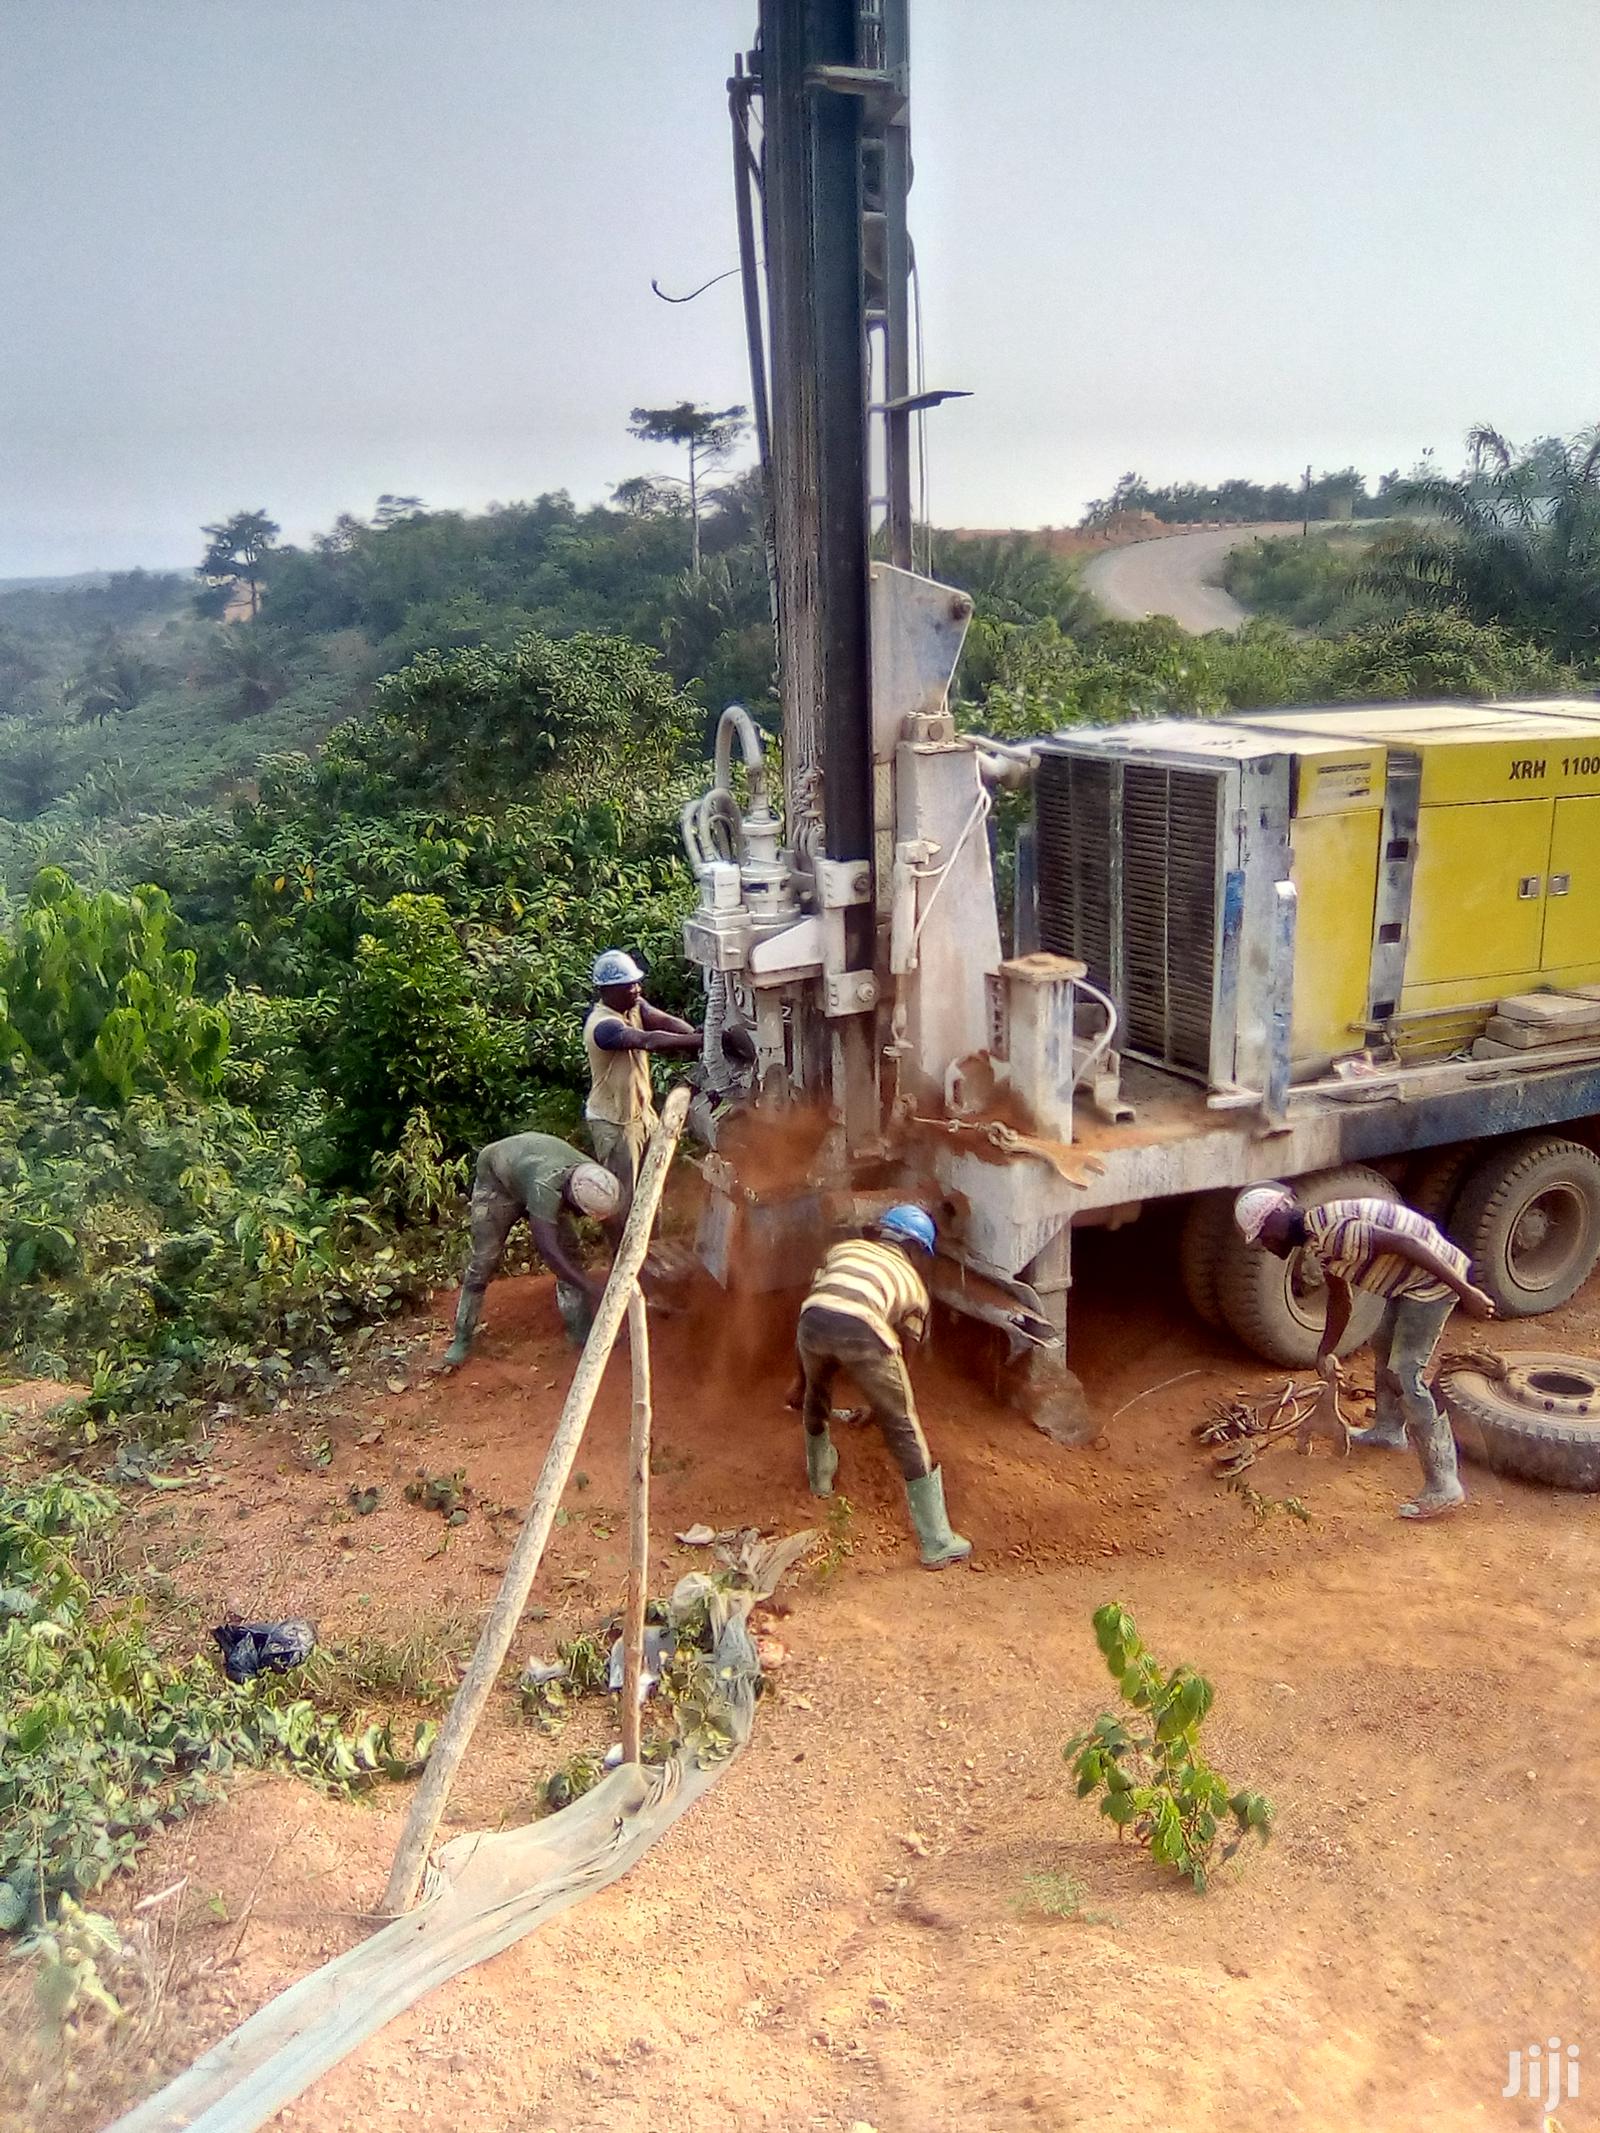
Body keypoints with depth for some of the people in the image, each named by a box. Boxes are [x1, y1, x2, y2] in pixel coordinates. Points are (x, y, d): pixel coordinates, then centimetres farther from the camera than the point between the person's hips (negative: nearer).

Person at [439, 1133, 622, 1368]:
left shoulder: (597, 1182, -30)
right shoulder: (546, 1187, -48)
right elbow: (549, 1252, -48)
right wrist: (594, 1289, -43)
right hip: (497, 1179, -5)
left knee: (569, 1253, -5)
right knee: (484, 1261, -5)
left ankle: (581, 1331, 4)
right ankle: (462, 1339, 8)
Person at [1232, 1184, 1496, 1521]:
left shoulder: (1330, 1231, -24)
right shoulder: (1318, 1238, 9)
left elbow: (1406, 1243, -28)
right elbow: (1340, 1300, 22)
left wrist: (1465, 1291, -26)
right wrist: (1325, 1353, 28)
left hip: (1434, 1275, -11)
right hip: (1410, 1279, 11)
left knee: (1403, 1377, -12)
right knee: (1383, 1345, 28)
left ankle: (1443, 1486, -8)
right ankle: (1388, 1431, 48)